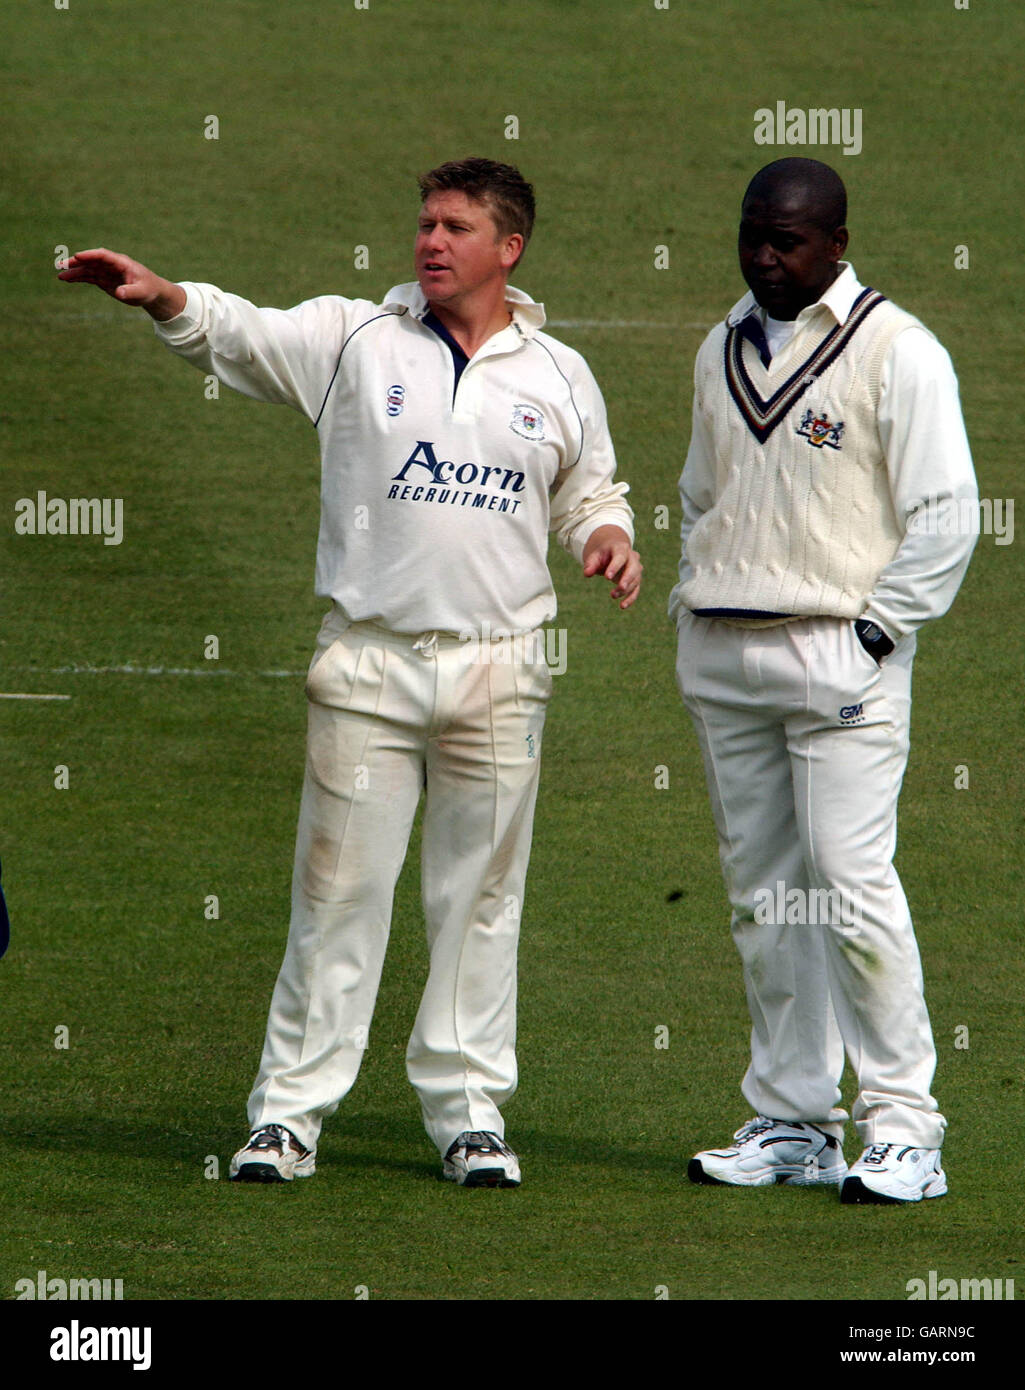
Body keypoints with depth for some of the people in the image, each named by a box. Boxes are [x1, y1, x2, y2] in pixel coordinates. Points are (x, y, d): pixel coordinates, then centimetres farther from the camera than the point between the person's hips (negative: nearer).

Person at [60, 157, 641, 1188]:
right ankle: (290, 1109, 3)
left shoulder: (558, 376, 10)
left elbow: (586, 491, 22)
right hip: (367, 665, -2)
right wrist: (164, 298, -30)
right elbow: (241, 334, -11)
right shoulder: (352, 340, 2)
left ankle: (468, 1107, 15)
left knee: (480, 894, 6)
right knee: (338, 889, -2)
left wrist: (608, 535, 0)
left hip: (499, 668, 2)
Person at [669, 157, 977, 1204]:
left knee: (850, 883, -13)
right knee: (760, 893, 7)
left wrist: (874, 631, -11)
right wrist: (692, 607, 14)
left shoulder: (897, 351, -4)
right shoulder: (721, 352, 16)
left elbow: (946, 515, -6)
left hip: (838, 655, -6)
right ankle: (791, 1121, 11)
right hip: (718, 655, 6)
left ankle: (903, 1126, -9)